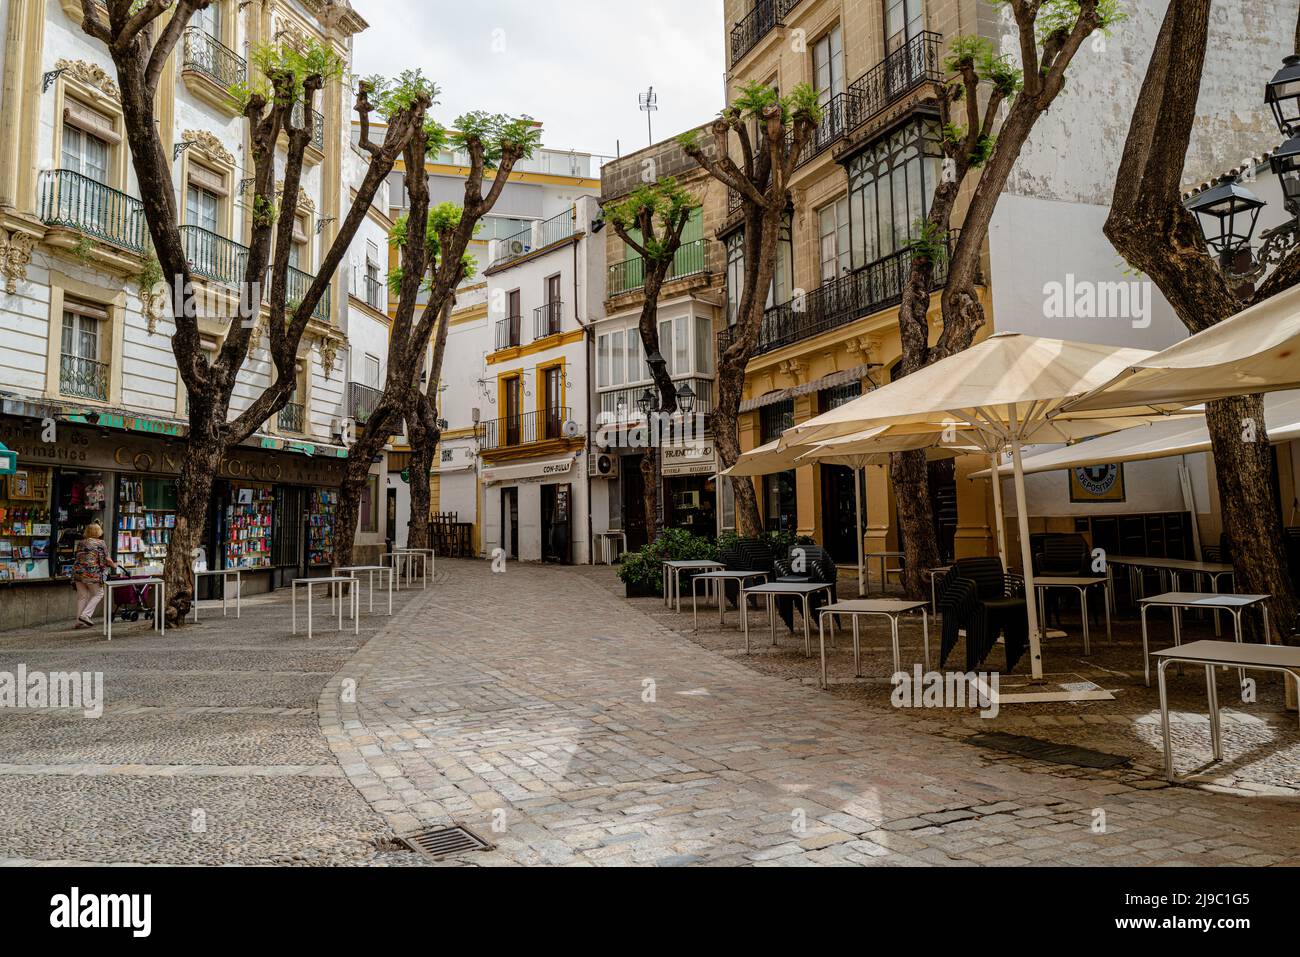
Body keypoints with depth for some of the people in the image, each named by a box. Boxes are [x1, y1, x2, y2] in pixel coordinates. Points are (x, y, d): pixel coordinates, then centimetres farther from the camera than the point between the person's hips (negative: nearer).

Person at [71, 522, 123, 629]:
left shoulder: (81, 543, 13)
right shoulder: (101, 543, -1)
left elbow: (78, 558, 19)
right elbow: (106, 559, -1)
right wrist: (114, 565, 18)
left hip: (78, 572, 5)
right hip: (93, 573, -5)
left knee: (82, 596, 10)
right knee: (98, 594, 8)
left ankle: (79, 621, 11)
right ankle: (85, 615, -7)